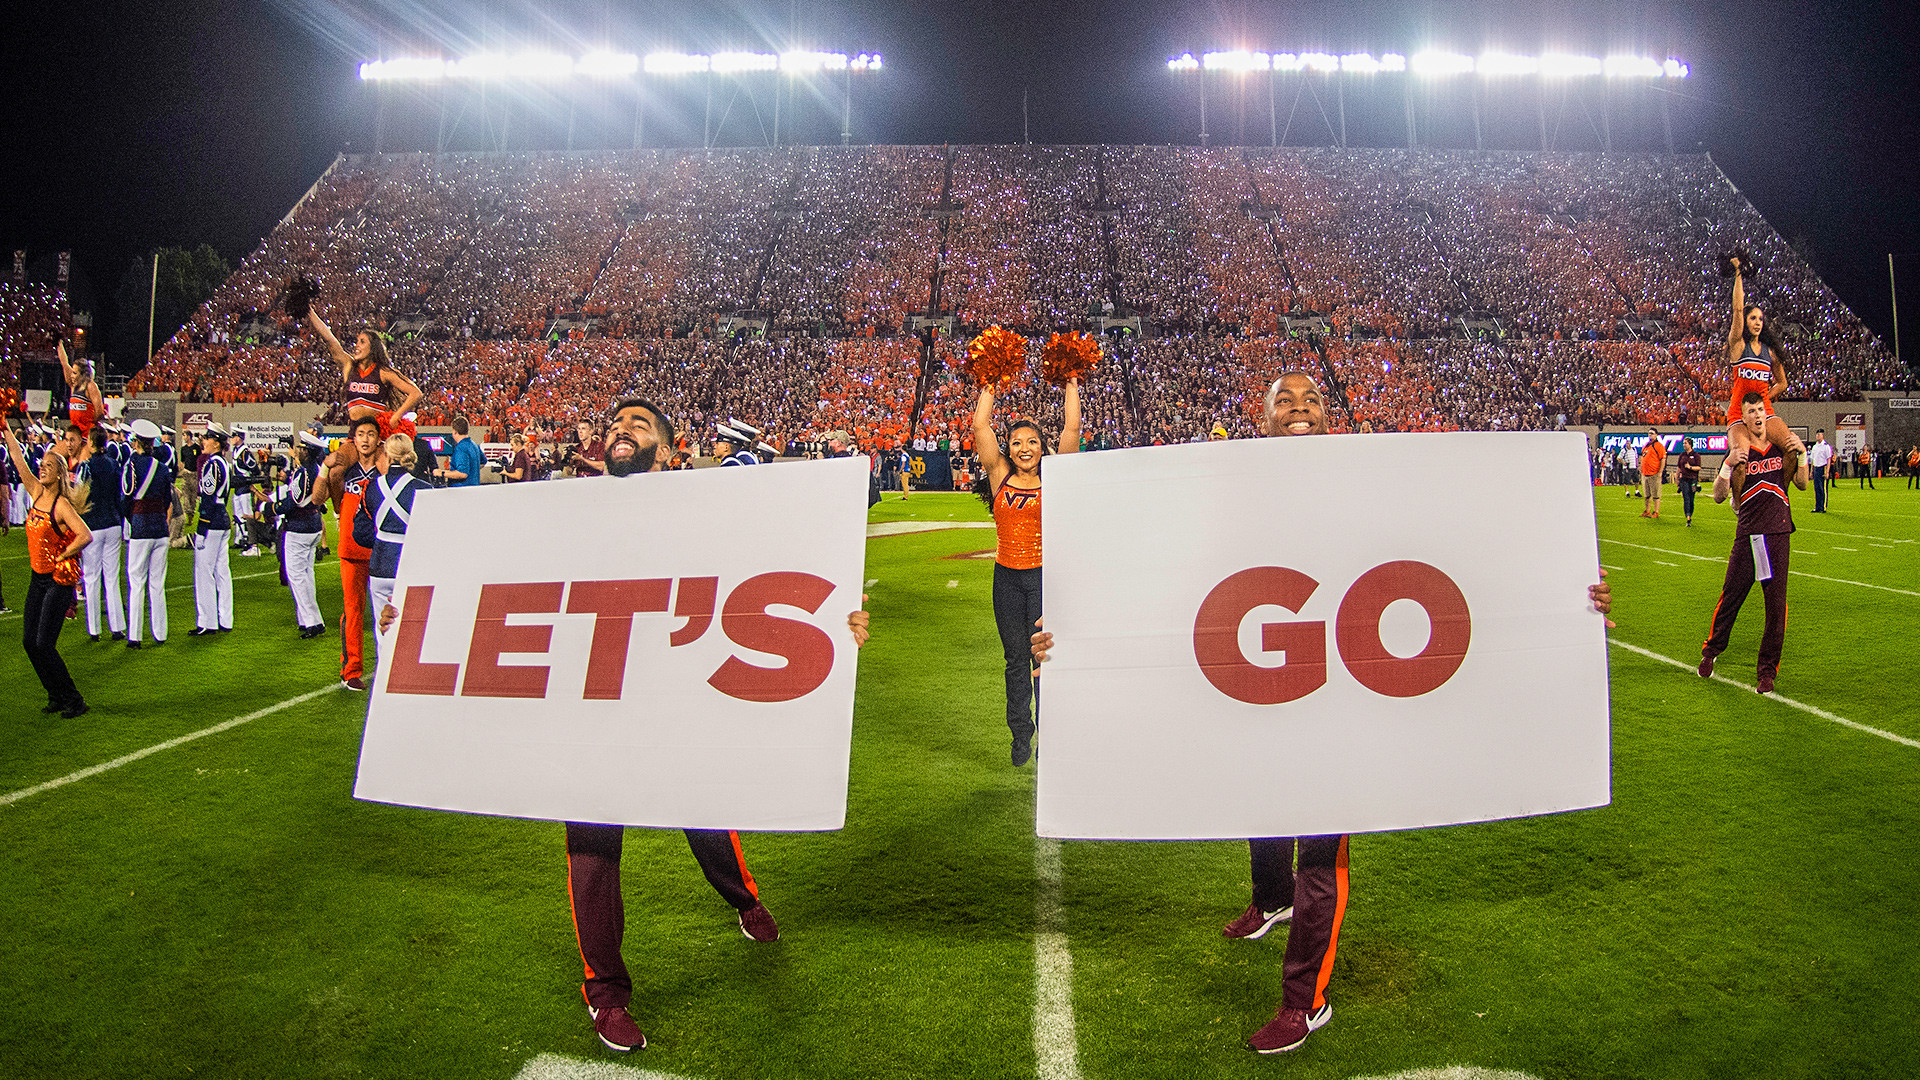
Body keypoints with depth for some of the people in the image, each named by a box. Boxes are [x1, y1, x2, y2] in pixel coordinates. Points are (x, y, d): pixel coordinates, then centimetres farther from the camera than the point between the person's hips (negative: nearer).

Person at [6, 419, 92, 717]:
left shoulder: (62, 505, -15)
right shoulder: (36, 492, 5)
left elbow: (85, 536, -26)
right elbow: (17, 458, 8)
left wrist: (61, 557, -17)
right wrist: (6, 429, 5)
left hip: (59, 580, -7)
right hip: (38, 578, 7)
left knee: (44, 644, -9)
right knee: (29, 640, 7)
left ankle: (73, 700, 2)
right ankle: (56, 696, 18)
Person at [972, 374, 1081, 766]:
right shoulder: (1001, 477, 5)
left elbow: (1072, 430, -5)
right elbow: (980, 428, 1)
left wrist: (1071, 388, 2)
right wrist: (988, 388, 7)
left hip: (1044, 576, -3)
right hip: (1007, 577, 3)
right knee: (1015, 658, 12)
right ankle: (1020, 735, 25)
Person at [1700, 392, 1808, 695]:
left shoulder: (1781, 448, 10)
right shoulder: (1738, 453, 4)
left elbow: (1802, 484, 7)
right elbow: (1719, 497, -3)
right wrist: (1729, 465, -18)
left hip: (1778, 535, 1)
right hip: (1747, 535, -1)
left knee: (1776, 604, -1)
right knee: (1730, 598, 0)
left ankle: (1767, 670, 7)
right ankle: (1711, 651, 22)